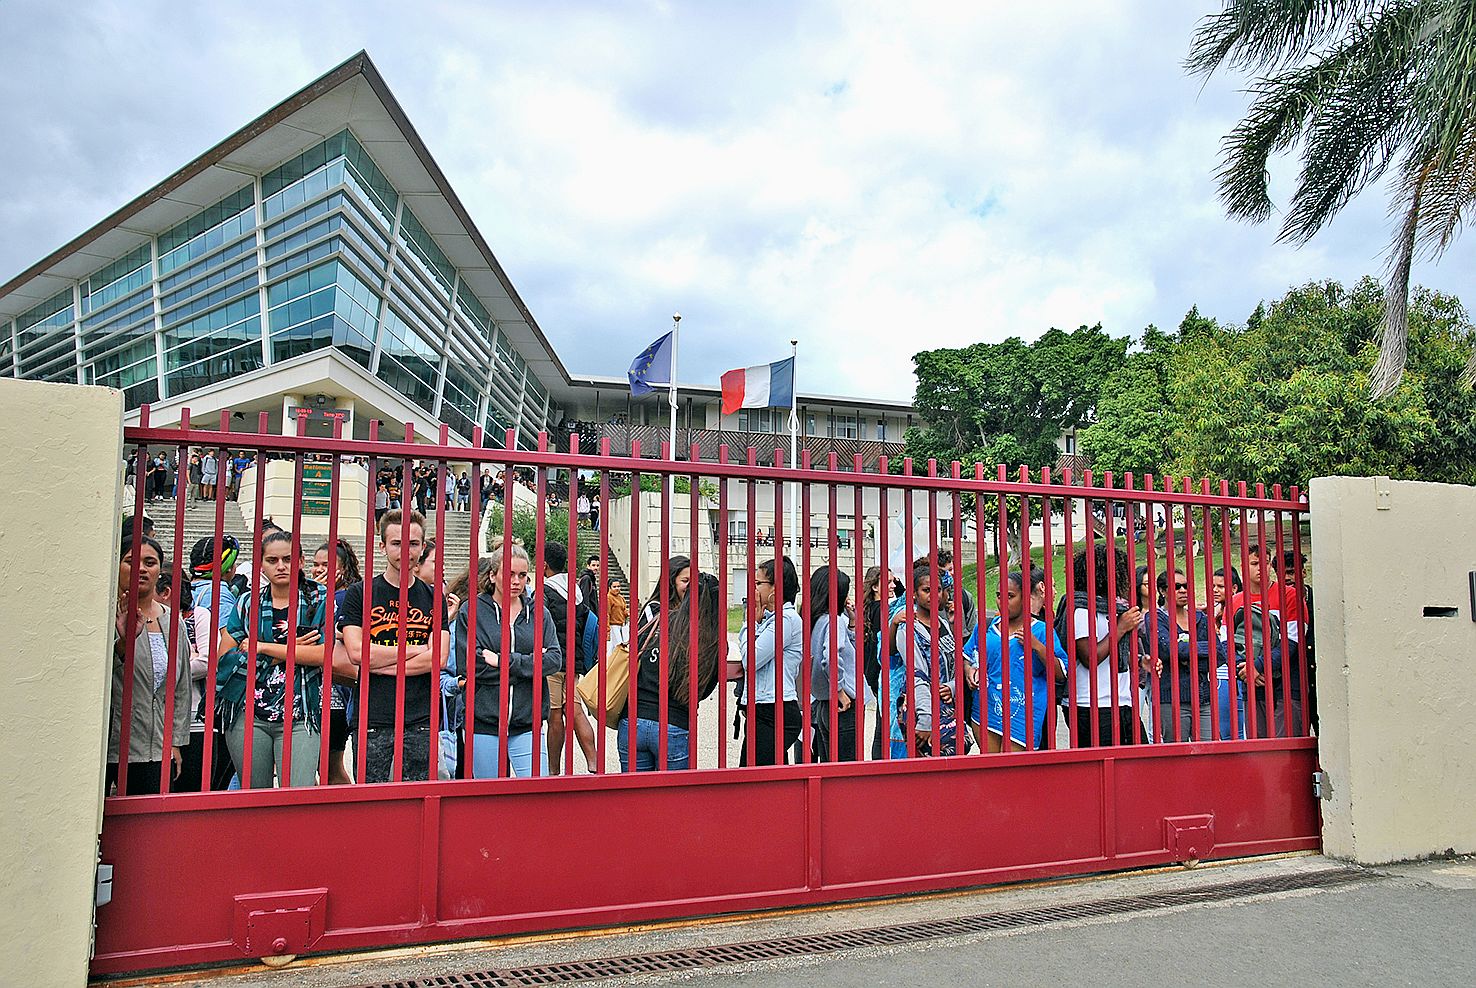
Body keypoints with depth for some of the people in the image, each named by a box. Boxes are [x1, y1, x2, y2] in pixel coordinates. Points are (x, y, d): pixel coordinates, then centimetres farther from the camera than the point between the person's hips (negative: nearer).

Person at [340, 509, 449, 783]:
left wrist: (379, 665, -8)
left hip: (421, 721, 2)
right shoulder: (360, 594, 3)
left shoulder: (434, 598, 8)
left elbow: (437, 658, -3)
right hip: (371, 719, -1)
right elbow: (357, 652, -9)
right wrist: (415, 650, -7)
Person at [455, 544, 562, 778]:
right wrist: (532, 663, -10)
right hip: (483, 724, -1)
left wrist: (504, 661, -13)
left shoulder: (539, 613, 8)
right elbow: (470, 665, -11)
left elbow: (555, 659, -2)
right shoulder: (472, 610, 0)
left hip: (527, 725, 1)